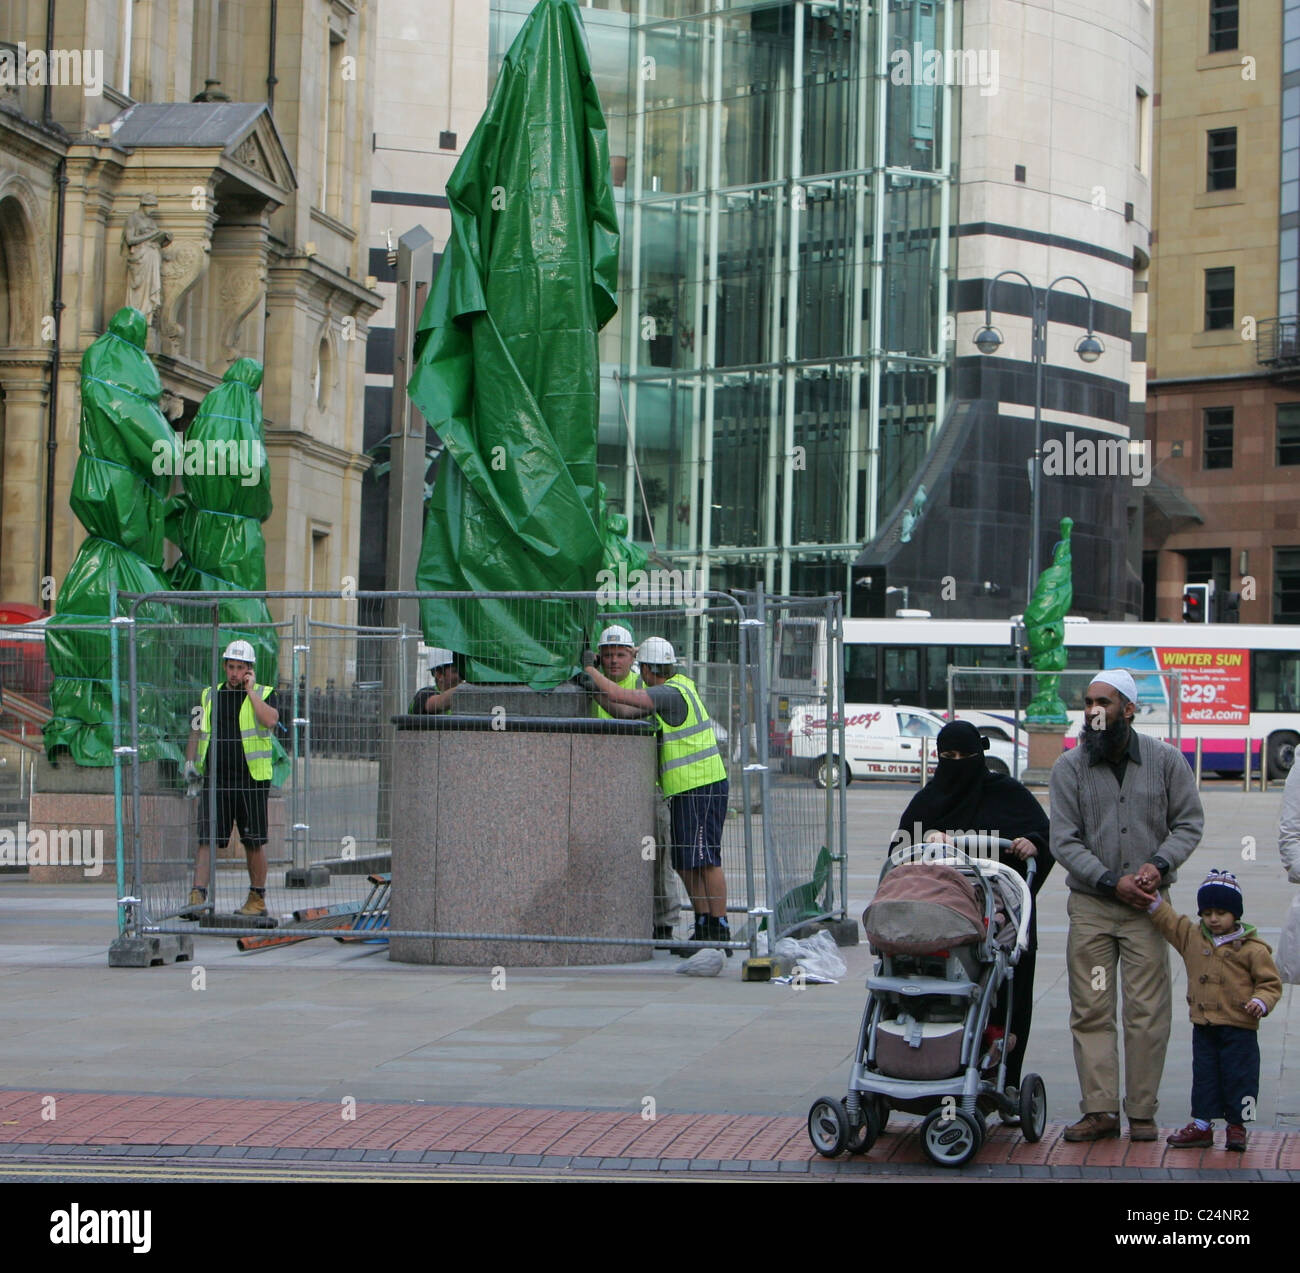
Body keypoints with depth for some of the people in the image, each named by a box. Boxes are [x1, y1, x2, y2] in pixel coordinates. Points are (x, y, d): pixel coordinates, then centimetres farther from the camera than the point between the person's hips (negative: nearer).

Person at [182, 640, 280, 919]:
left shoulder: (264, 694, 4)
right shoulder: (209, 695, 15)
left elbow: (270, 720, -17)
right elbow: (196, 732, 21)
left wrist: (250, 690, -10)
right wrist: (190, 764, 9)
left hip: (251, 779, -2)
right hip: (214, 779, 2)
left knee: (254, 841, 4)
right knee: (207, 840, -6)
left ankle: (258, 899, 15)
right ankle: (198, 896, -10)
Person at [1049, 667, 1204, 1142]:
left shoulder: (1165, 760, 2)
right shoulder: (1069, 766, 1)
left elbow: (1189, 822, 7)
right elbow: (1064, 840, -3)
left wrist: (1159, 865, -10)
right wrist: (1111, 881, -13)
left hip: (1147, 906, 0)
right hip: (1090, 906, 1)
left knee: (1148, 1012, -2)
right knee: (1090, 1010, -1)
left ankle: (1142, 1112, 6)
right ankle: (1100, 1110, 3)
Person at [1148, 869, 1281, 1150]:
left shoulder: (1251, 949, -7)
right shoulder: (1192, 938, 7)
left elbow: (1270, 982, -4)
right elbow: (1168, 921, 16)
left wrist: (1261, 1001, -21)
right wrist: (1152, 901, 2)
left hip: (1239, 1028, -4)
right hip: (1204, 1026, 5)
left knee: (1238, 1076, 1)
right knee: (1204, 1075, 9)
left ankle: (1237, 1126, 12)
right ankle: (1202, 1124, 16)